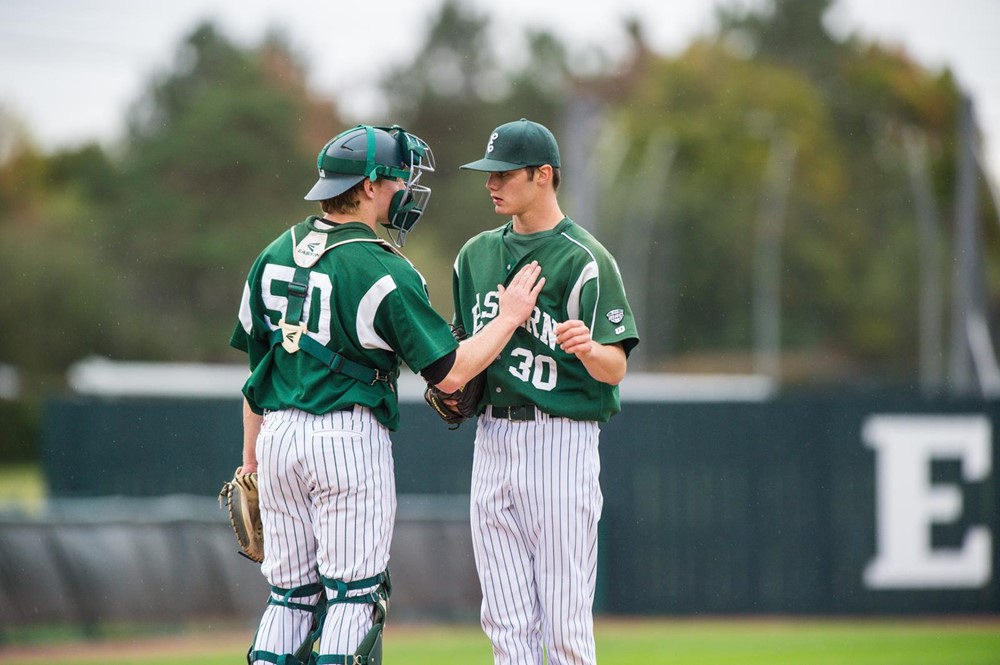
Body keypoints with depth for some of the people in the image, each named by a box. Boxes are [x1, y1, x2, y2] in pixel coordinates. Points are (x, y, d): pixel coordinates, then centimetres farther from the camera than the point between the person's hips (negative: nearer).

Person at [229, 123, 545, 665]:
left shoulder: (275, 254, 9)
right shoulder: (383, 272, -12)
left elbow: (256, 357, 14)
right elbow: (449, 373, -11)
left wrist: (251, 453, 21)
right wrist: (509, 317, 1)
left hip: (278, 432, 7)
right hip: (348, 436, -7)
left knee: (290, 593, 11)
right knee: (354, 592, 0)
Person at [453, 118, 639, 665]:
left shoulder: (584, 260, -8)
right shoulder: (476, 254, 14)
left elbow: (615, 369, -12)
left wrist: (589, 349, -34)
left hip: (560, 439, -7)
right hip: (492, 435, 7)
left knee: (564, 617, -6)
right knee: (506, 619, 7)